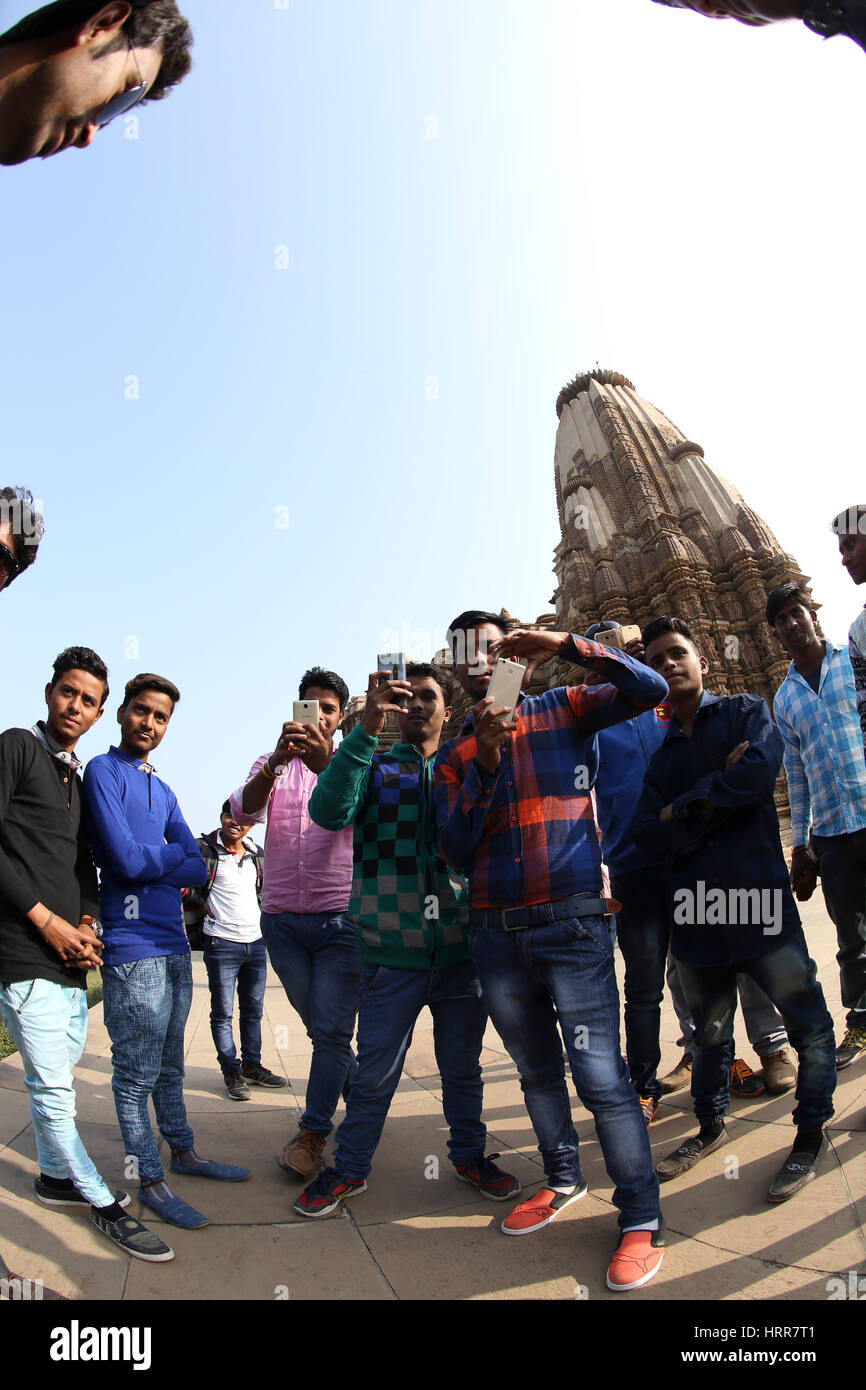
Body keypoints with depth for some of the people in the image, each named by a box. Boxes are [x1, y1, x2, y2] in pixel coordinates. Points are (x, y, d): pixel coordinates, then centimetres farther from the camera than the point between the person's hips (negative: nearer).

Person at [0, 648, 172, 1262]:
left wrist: (86, 921, 3)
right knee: (54, 1088, 0)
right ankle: (102, 1202, 12)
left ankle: (55, 1176, 36)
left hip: (70, 956, 8)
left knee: (55, 1078, 19)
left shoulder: (78, 778, 18)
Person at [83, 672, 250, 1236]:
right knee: (138, 1073, 3)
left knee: (170, 1066, 20)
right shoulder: (103, 772, -6)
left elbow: (198, 870, 7)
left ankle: (183, 1152, 32)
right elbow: (126, 859, -17)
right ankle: (150, 1179, 15)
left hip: (174, 944, 7)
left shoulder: (164, 791, 16)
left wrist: (149, 866, -11)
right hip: (132, 950, -7)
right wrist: (175, 853, -1)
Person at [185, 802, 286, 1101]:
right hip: (221, 942, -5)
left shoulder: (257, 854, 11)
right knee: (223, 1013, 3)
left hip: (256, 941, 5)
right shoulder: (203, 848, -6)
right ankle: (231, 1072, 13)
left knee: (253, 1010, 13)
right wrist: (203, 906, -8)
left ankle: (252, 1066, 24)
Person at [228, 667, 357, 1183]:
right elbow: (243, 813, -12)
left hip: (339, 917, -2)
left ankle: (313, 1132, 9)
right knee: (323, 1027, 14)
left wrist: (326, 764, -39)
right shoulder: (271, 765, 8)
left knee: (331, 1029, -5)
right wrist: (276, 762, -31)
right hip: (281, 919, 2)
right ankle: (362, 1093, 35)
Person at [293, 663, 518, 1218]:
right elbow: (330, 811, -17)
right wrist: (366, 730, -25)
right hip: (392, 951, -2)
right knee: (375, 1071, 7)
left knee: (463, 1066, 17)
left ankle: (470, 1154, 38)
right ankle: (350, 1168, 28)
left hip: (462, 948, 2)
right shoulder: (376, 769, 3)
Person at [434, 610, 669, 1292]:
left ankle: (643, 1218, 9)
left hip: (573, 924, -4)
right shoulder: (453, 755, 11)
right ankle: (563, 1179, 38)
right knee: (537, 1071, 18)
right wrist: (483, 763, -12)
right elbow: (457, 849, 0)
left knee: (601, 1077, -6)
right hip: (496, 935, 4)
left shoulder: (565, 711, 4)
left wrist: (566, 644, -18)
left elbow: (651, 688, -10)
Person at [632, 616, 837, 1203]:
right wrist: (720, 793, -10)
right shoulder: (657, 752, 12)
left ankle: (811, 1133, 24)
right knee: (709, 1030, 17)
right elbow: (650, 839, -2)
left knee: (809, 1021, 2)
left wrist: (684, 808, -7)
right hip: (695, 909, 4)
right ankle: (712, 1125, 38)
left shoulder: (747, 712, 4)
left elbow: (760, 772, -17)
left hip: (758, 897, -3)